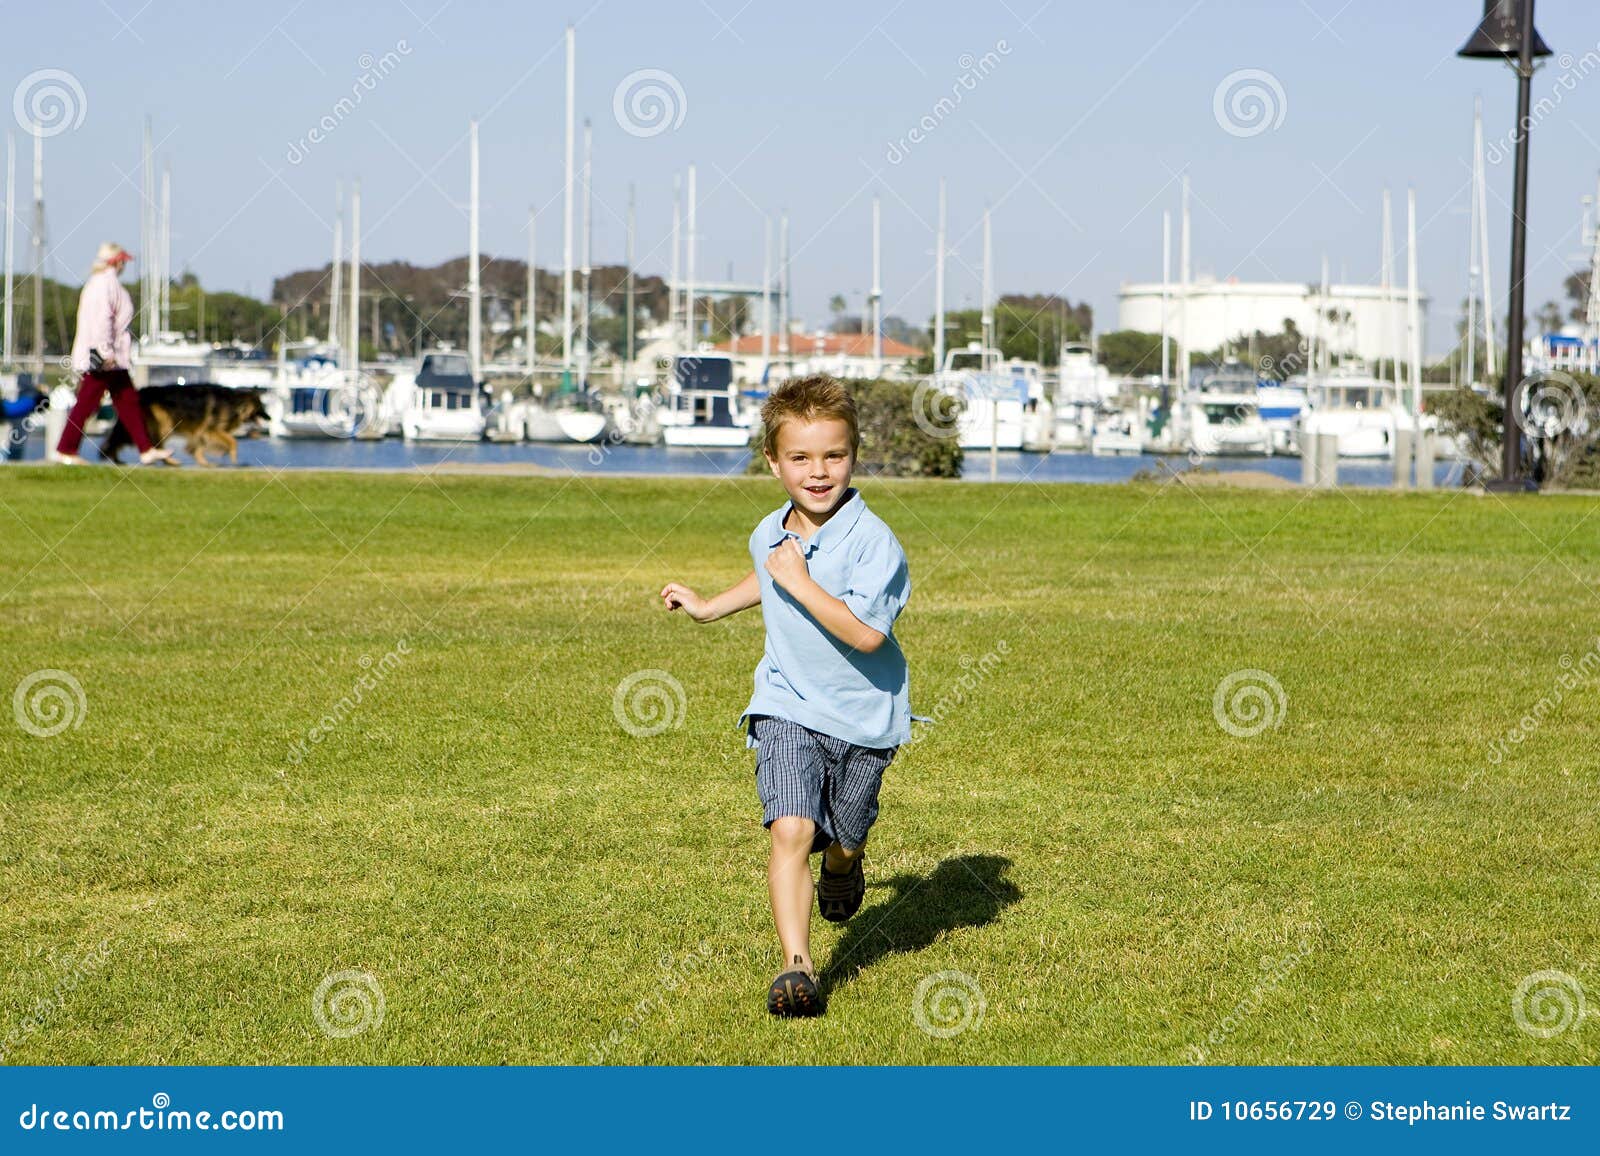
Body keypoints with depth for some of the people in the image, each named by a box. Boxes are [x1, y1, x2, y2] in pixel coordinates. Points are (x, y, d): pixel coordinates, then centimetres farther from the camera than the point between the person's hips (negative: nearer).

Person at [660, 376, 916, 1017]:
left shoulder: (872, 541, -20)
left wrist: (801, 583, -31)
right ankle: (796, 966, -18)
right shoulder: (769, 535, 0)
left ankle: (843, 868, 54)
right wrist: (710, 606, 33)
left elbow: (866, 633, -31)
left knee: (845, 837, 16)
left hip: (862, 716, -2)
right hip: (788, 706, 2)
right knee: (790, 828, -18)